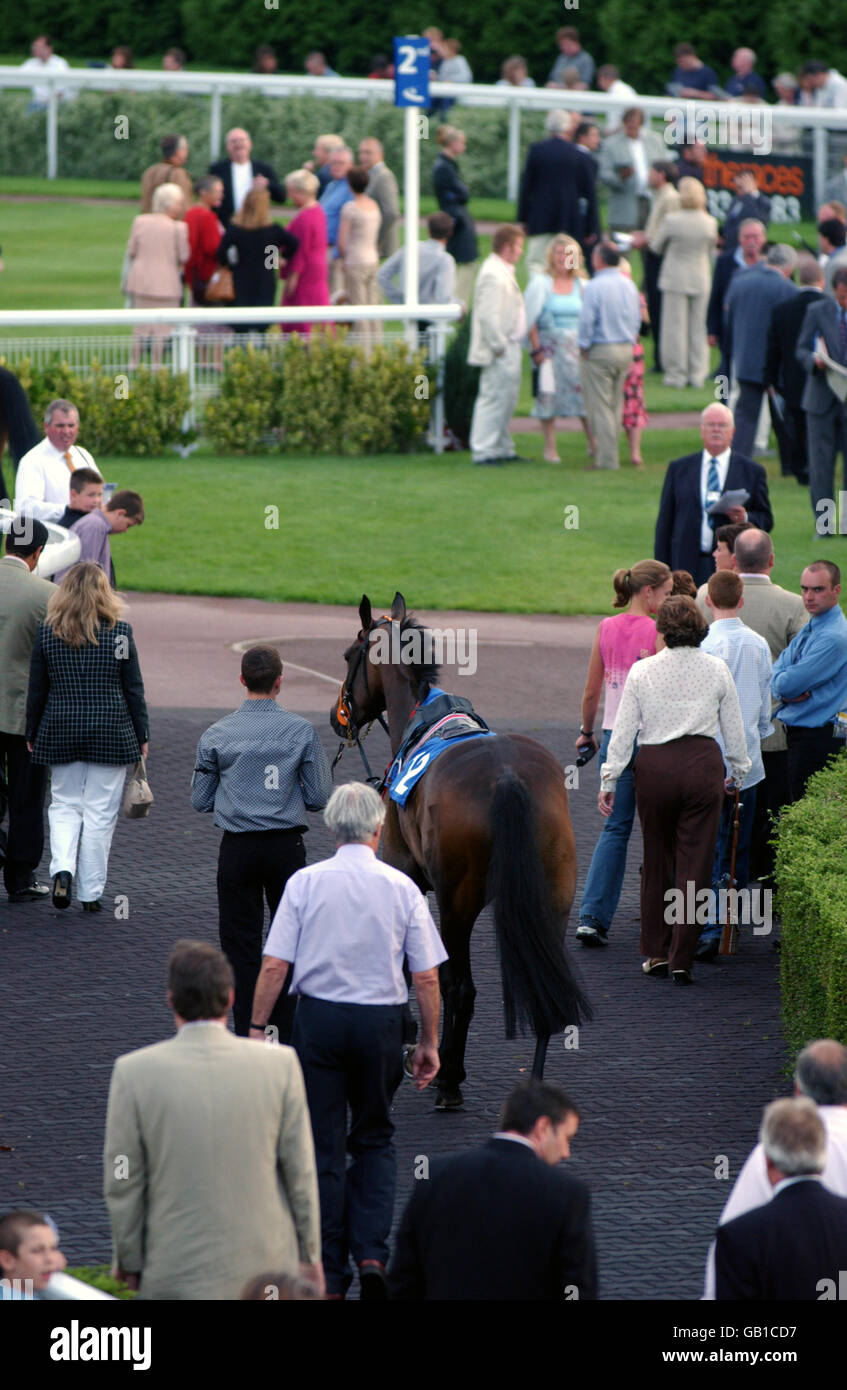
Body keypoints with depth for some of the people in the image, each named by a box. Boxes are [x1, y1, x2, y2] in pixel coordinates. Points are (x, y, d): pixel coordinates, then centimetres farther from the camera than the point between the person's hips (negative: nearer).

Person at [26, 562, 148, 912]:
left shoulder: (47, 632, -3)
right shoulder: (119, 632, -7)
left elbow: (37, 689, 3)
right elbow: (134, 689, -2)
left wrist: (33, 734, 15)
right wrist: (141, 735, 8)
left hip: (60, 731, 2)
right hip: (110, 734, -1)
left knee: (64, 805, 14)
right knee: (100, 811, 5)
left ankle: (62, 869, -9)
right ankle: (90, 892, 8)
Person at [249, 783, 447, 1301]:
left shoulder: (306, 883, -5)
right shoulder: (402, 888, -2)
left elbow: (275, 966, -8)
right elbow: (427, 977, -1)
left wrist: (257, 1028, 1)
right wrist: (429, 1043, 9)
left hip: (320, 1018, -1)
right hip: (381, 1023, 1)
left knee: (324, 1146, 7)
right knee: (375, 1141, 17)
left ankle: (330, 1273, 10)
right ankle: (372, 1252, -1)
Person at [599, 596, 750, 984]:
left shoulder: (641, 672, 0)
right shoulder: (716, 669, 2)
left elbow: (623, 731, 1)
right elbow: (734, 727, 8)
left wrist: (609, 780, 7)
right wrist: (738, 771, 22)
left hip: (655, 766, 1)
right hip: (703, 765, 0)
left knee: (656, 861, 14)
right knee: (695, 863, 2)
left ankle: (656, 953, 18)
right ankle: (681, 960, 0)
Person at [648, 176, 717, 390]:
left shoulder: (671, 220, -16)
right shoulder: (709, 222, -8)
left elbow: (655, 247, -3)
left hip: (675, 279, -3)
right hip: (701, 279, 3)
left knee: (675, 326, 6)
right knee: (698, 326, 11)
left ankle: (677, 374, 8)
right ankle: (697, 374, 14)